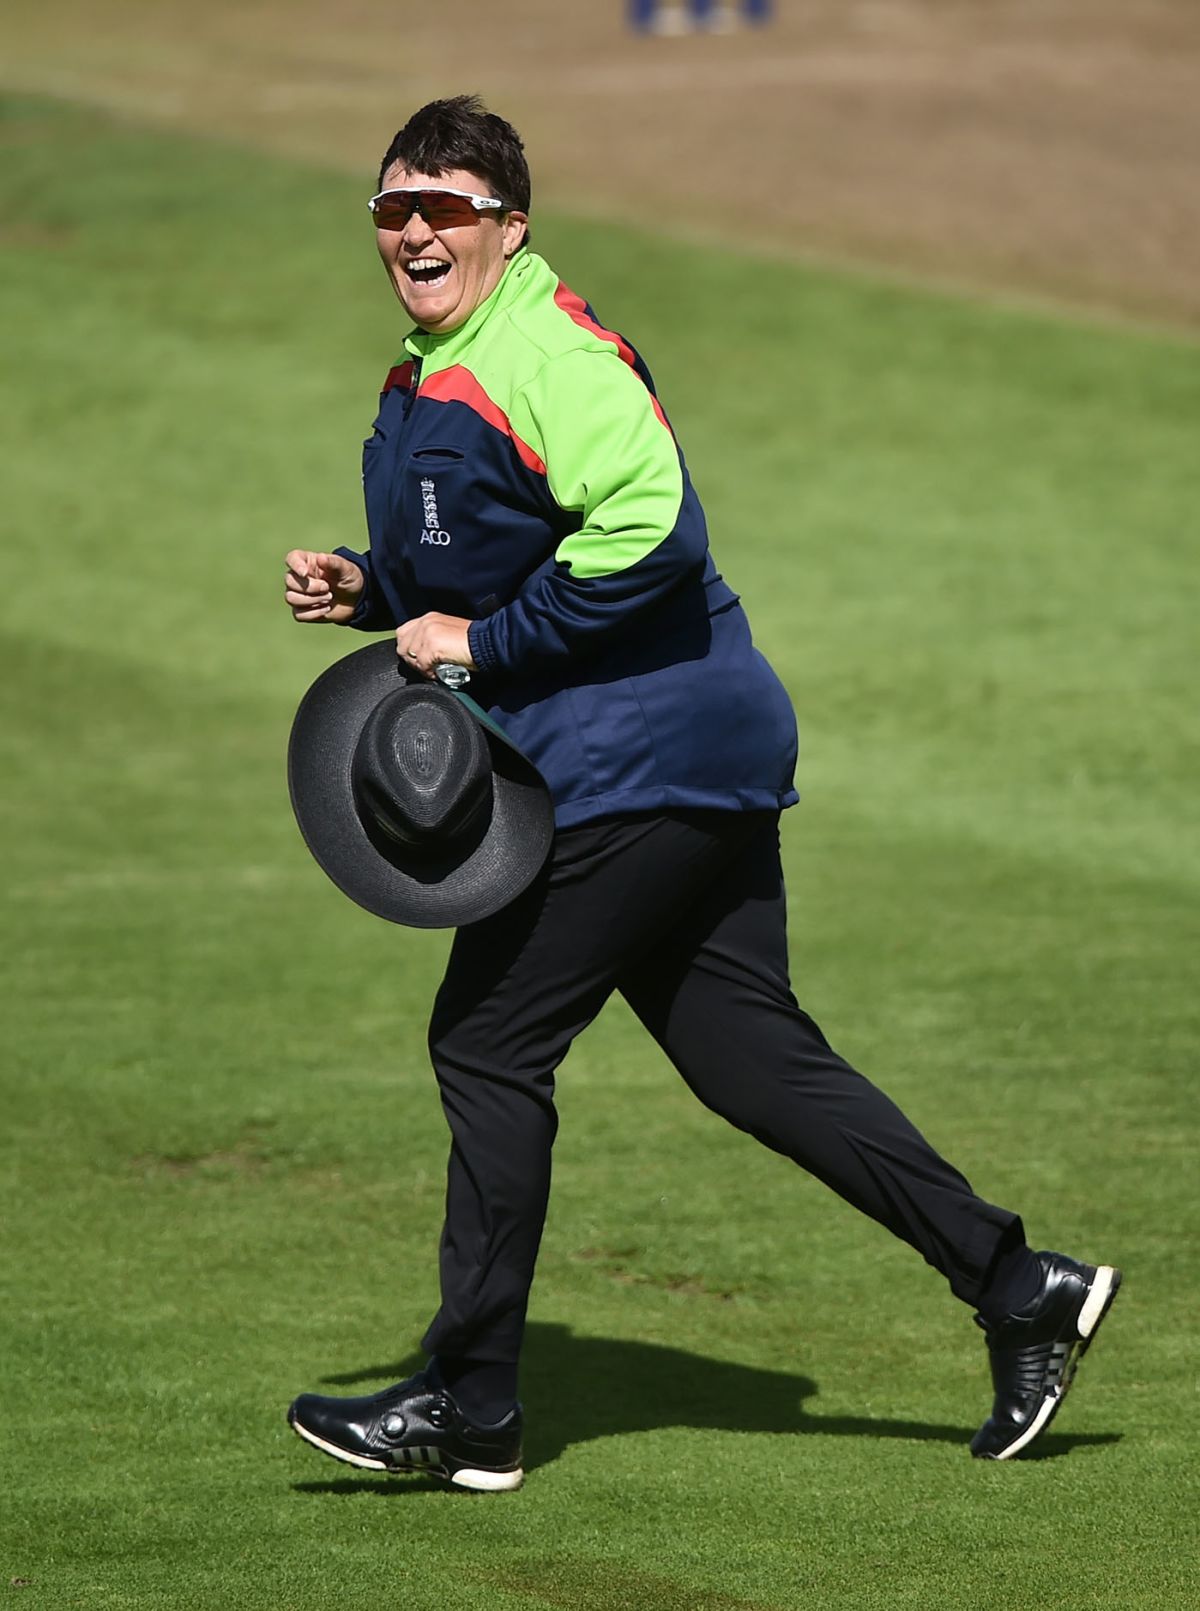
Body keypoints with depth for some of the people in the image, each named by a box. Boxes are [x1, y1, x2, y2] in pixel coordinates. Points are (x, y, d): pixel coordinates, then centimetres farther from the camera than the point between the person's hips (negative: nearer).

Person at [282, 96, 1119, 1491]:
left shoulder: (547, 355, -16)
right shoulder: (434, 375, 17)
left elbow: (648, 532, -28)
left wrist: (485, 642, -21)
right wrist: (371, 593, 10)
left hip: (638, 764, -10)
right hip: (682, 763, 10)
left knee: (487, 1044, -6)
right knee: (755, 1061, 10)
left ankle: (470, 1408, 0)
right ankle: (1020, 1288, 14)